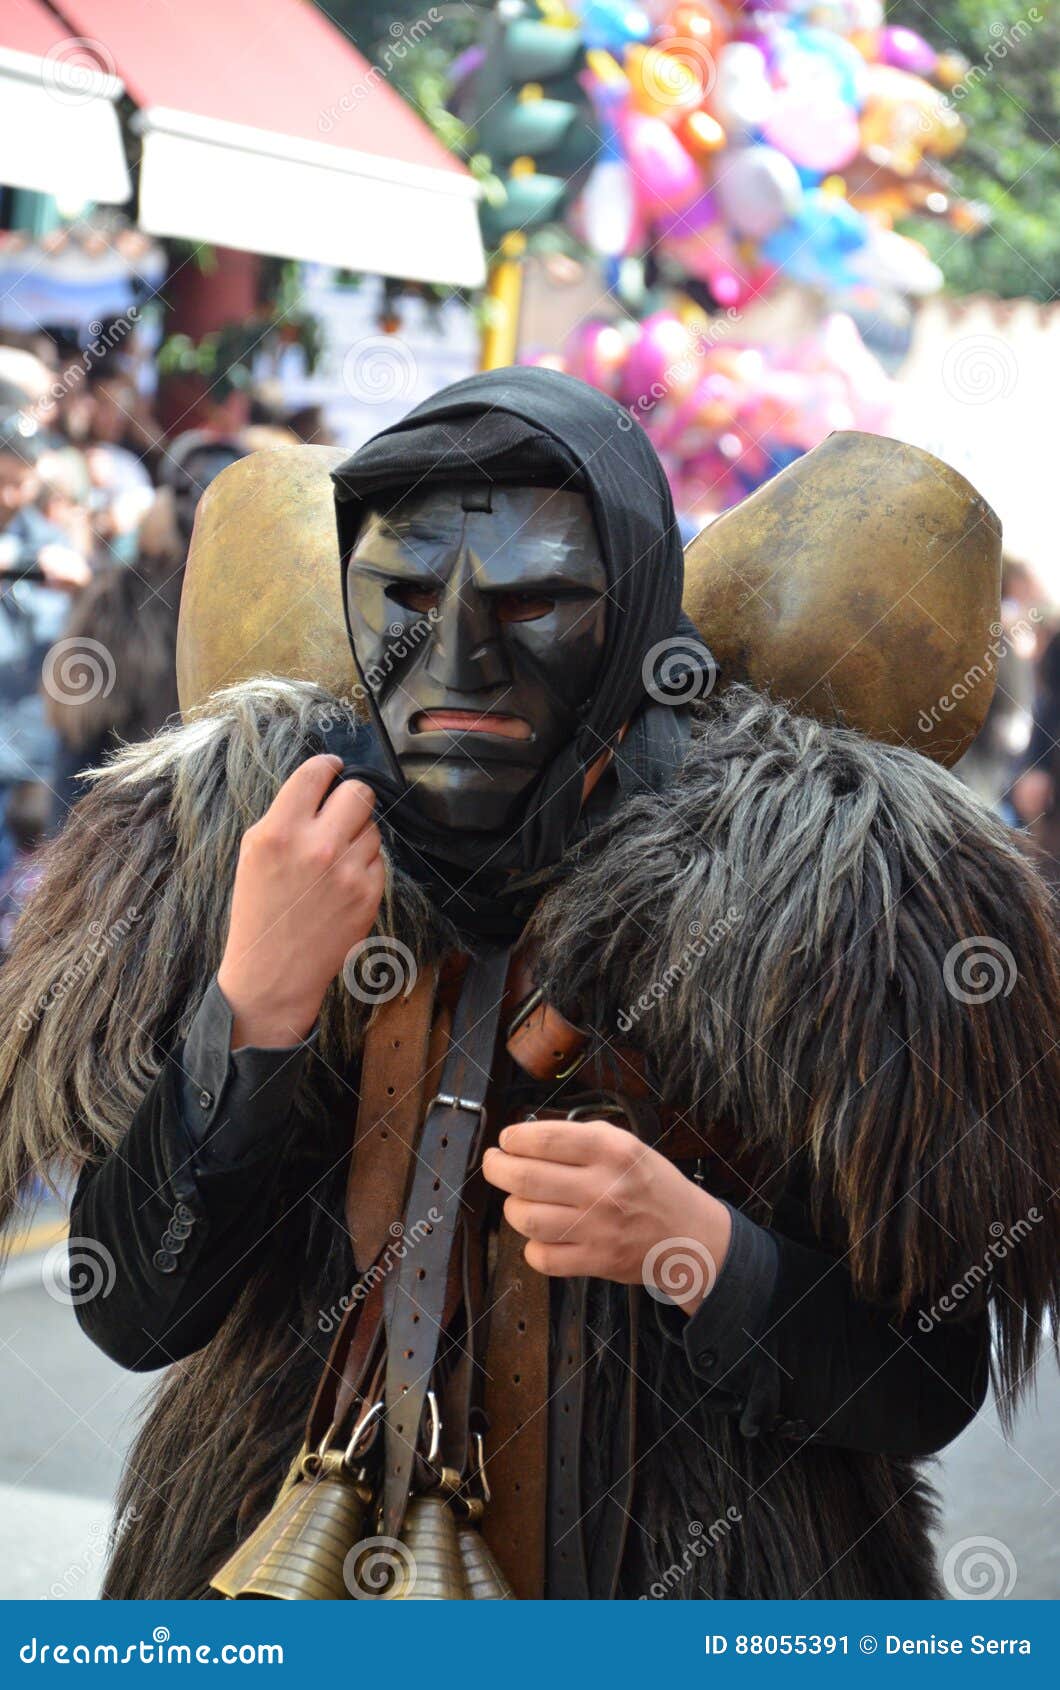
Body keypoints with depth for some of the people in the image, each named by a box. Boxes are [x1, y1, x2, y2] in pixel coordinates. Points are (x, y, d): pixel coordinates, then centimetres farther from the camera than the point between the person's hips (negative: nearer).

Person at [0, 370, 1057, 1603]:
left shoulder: (823, 887, -15)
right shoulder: (219, 835, -9)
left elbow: (927, 1389, -12)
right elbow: (131, 1312, -12)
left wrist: (698, 1249, -28)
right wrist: (258, 1004, -24)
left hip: (685, 1584, -2)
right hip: (290, 1554, 2)